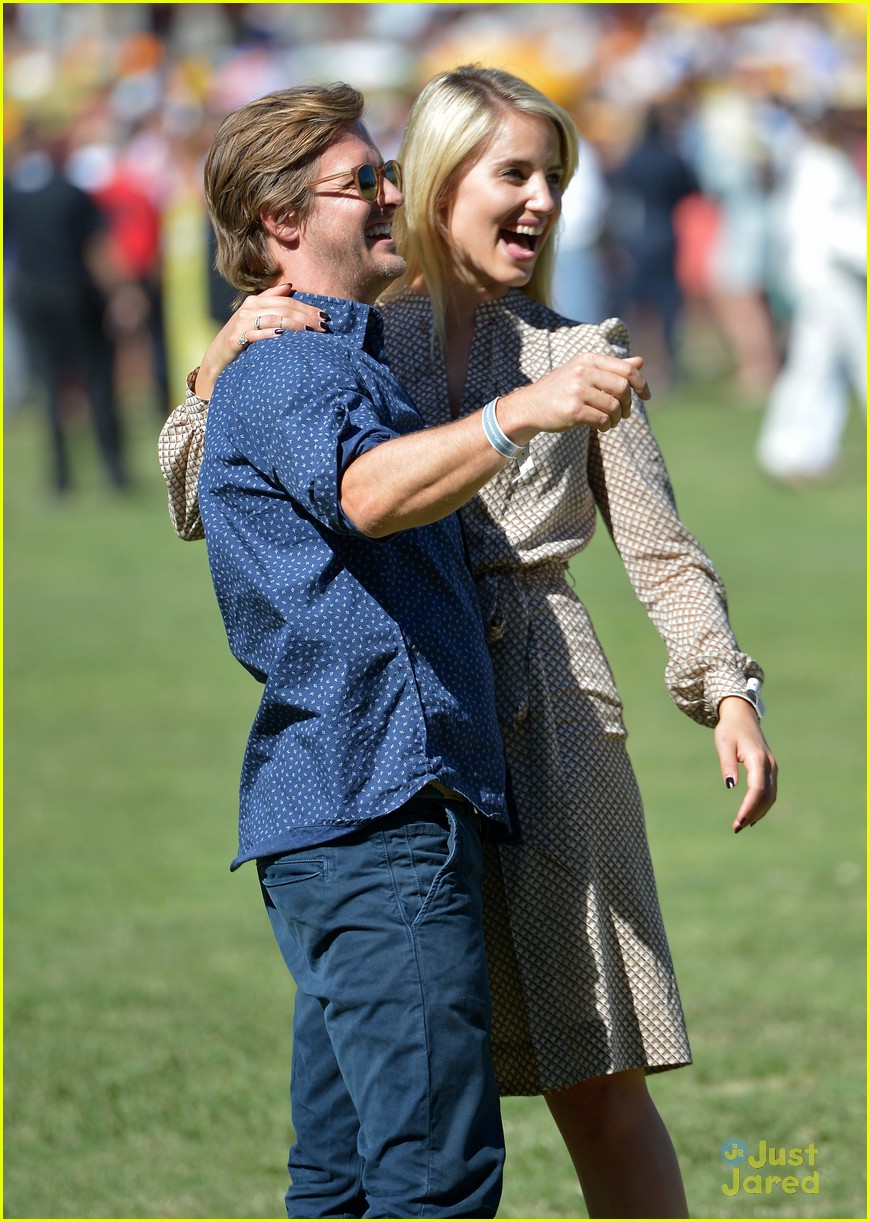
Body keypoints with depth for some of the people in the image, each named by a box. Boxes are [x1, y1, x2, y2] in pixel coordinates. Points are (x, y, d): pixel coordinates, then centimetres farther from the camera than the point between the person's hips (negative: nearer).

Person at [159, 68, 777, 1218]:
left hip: (547, 712, 0)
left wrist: (730, 693, -8)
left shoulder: (574, 357, 10)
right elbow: (205, 509, 8)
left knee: (598, 1080, -2)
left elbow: (662, 551, 7)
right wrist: (221, 365, -8)